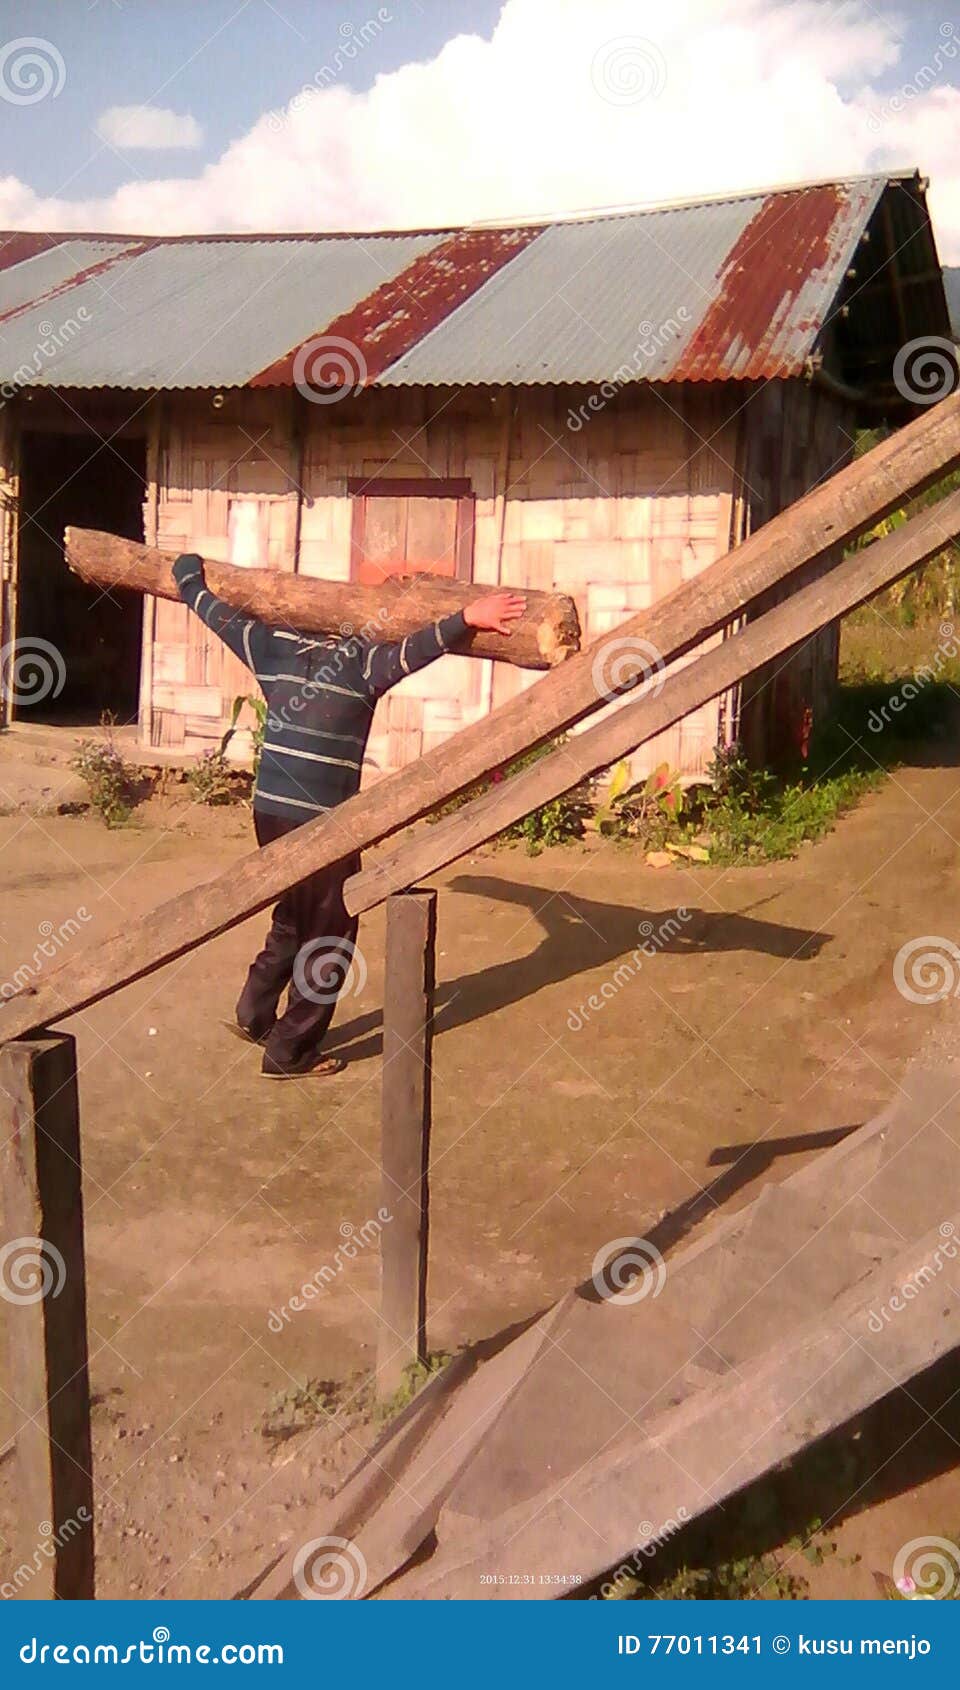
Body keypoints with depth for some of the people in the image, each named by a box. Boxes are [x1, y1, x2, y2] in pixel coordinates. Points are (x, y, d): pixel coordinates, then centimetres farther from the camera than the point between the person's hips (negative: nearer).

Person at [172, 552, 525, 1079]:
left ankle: (254, 1013, 32)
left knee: (294, 918, 26)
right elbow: (410, 651, -23)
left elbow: (216, 613, 18)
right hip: (320, 819, -7)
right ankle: (289, 1052, 13)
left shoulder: (275, 647, 9)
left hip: (270, 809, 7)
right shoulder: (363, 662, -7)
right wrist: (464, 619, -25)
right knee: (329, 936, 7)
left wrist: (189, 574, 34)